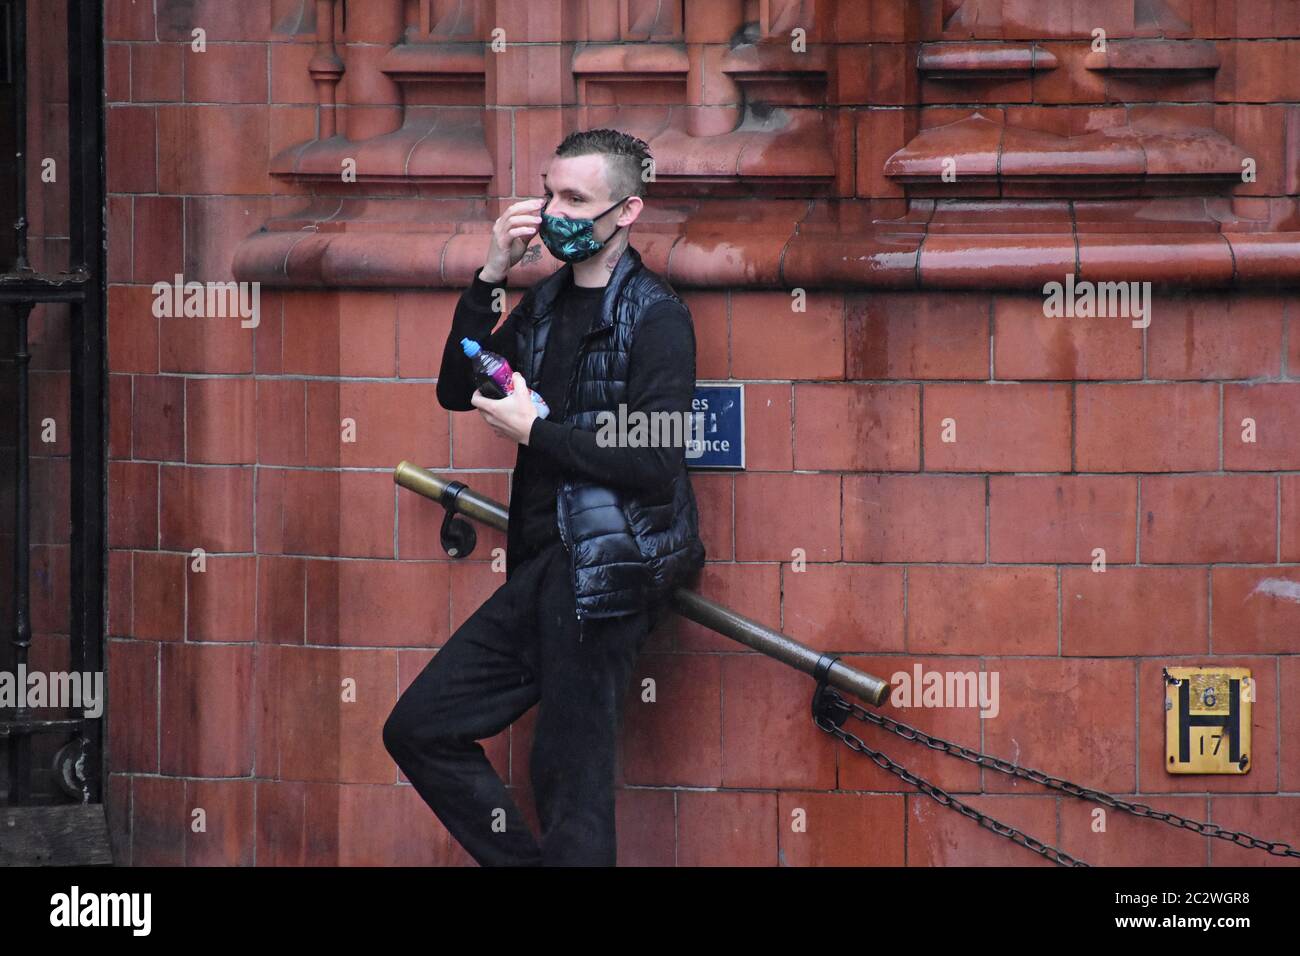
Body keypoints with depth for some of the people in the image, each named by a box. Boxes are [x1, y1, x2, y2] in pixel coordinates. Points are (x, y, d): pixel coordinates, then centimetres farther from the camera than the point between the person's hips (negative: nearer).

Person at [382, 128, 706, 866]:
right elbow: (457, 390, 11)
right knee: (421, 729, 7)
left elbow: (657, 462, -18)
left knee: (571, 778, -6)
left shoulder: (655, 316, -9)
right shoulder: (547, 303, 15)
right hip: (545, 563, 8)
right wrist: (490, 280, 0)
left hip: (608, 572, -8)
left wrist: (532, 431, -13)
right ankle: (525, 860, 15)